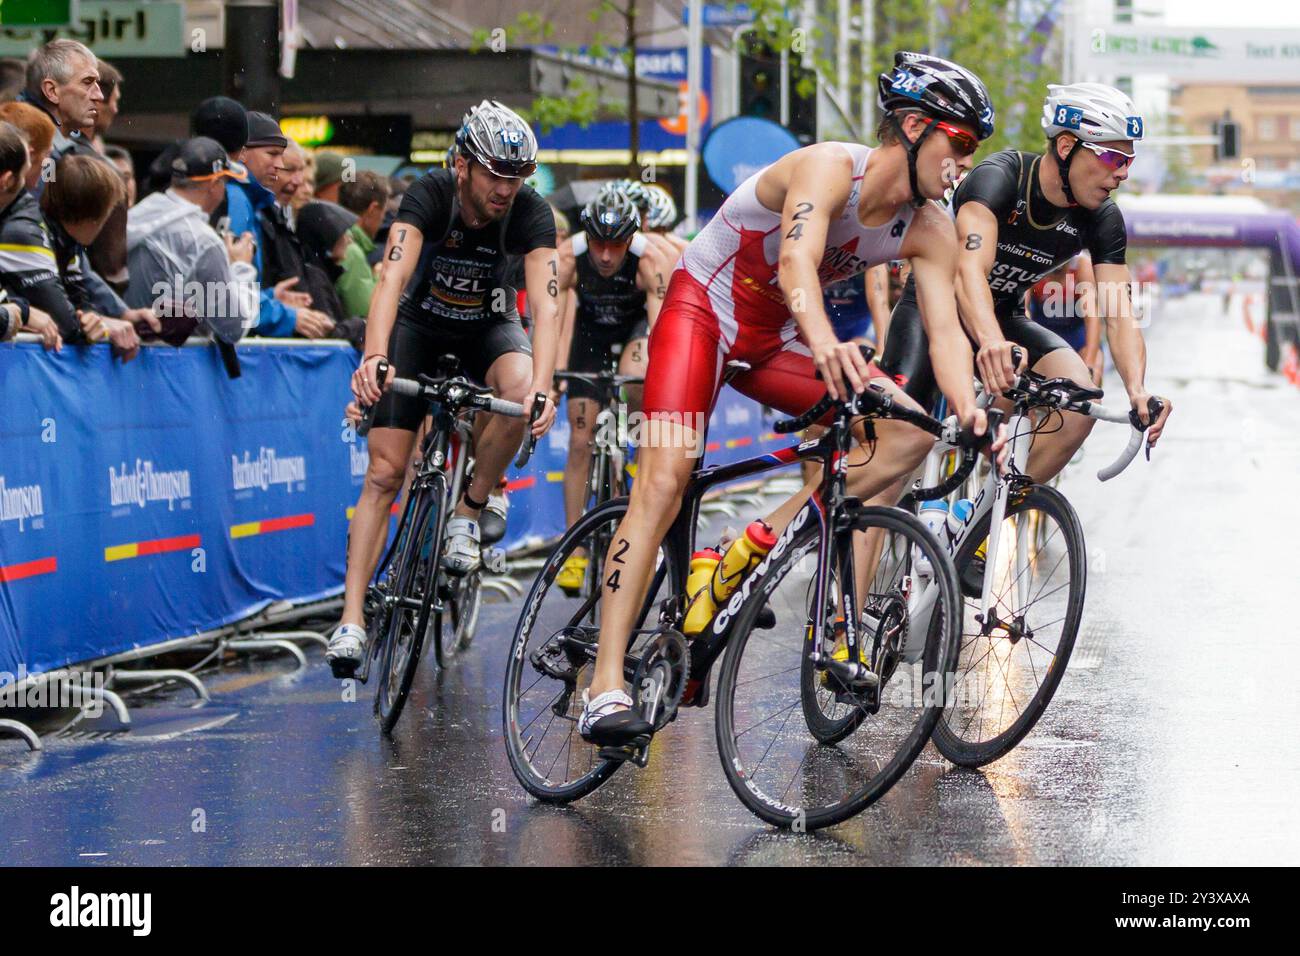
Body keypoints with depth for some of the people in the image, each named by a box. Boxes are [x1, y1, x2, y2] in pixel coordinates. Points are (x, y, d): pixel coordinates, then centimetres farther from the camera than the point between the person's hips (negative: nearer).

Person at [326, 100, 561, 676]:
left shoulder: (531, 214, -25)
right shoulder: (430, 195, -28)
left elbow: (544, 305, -35)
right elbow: (393, 276, -42)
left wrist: (542, 387, -52)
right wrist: (374, 356, -59)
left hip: (487, 324, 1)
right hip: (420, 322, -1)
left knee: (519, 389, -34)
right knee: (384, 470, -11)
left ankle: (468, 514, -11)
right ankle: (352, 618, -9)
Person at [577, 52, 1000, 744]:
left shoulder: (929, 232, -6)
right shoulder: (830, 167, -26)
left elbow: (945, 330, -15)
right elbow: (797, 262, -42)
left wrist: (970, 413, -34)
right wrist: (824, 343, -62)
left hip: (776, 339, 7)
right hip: (703, 310, -7)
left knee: (909, 430, -10)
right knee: (664, 480, -23)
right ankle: (604, 688, -24)